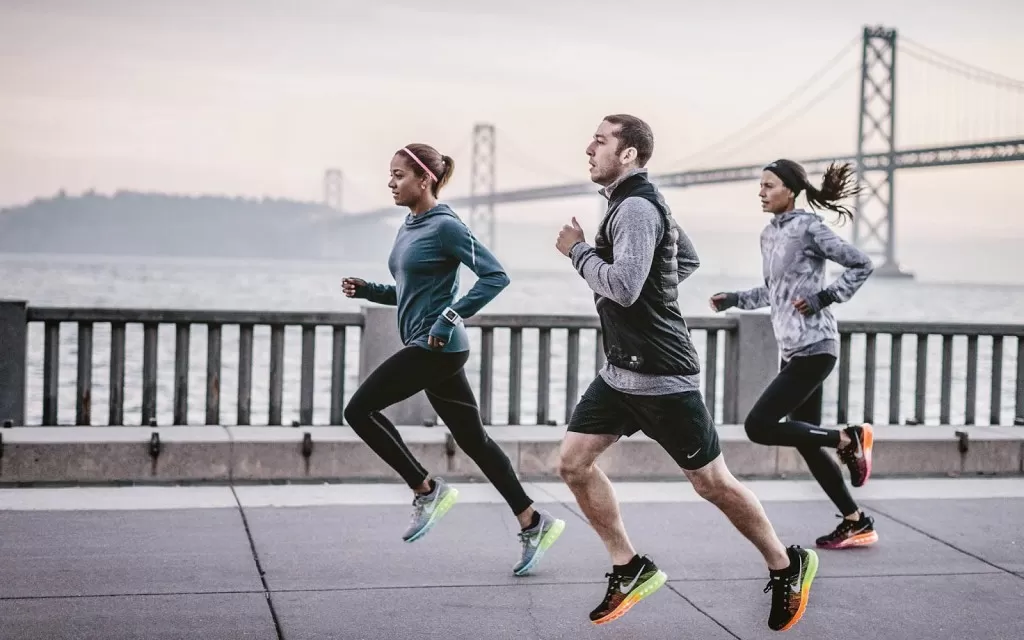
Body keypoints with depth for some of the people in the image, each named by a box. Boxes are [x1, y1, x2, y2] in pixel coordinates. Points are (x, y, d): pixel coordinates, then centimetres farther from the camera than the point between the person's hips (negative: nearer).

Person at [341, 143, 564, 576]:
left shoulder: (444, 226, -11)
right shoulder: (408, 228, 15)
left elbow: (495, 276, -18)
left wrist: (450, 318, -21)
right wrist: (368, 291, 10)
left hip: (437, 348, -9)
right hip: (428, 348, 9)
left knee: (359, 409, -8)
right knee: (472, 439, 11)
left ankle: (427, 490, 2)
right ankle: (533, 522, 15)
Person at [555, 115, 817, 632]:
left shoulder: (635, 208, -18)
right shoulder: (640, 202, 14)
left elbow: (623, 286, -30)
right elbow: (688, 259, 27)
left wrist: (577, 250, -15)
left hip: (661, 377, -10)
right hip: (621, 371, 10)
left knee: (711, 482, 1)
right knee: (573, 462, 3)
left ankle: (786, 568, 19)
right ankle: (630, 569, 14)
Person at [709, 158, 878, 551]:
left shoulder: (808, 227, -10)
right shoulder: (769, 235, 14)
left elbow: (861, 265, -9)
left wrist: (825, 297, -16)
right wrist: (735, 300, 15)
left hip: (814, 349, -9)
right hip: (792, 351, 9)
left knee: (758, 426, -13)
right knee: (806, 441, 8)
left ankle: (848, 439, 1)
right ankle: (857, 524, 17)